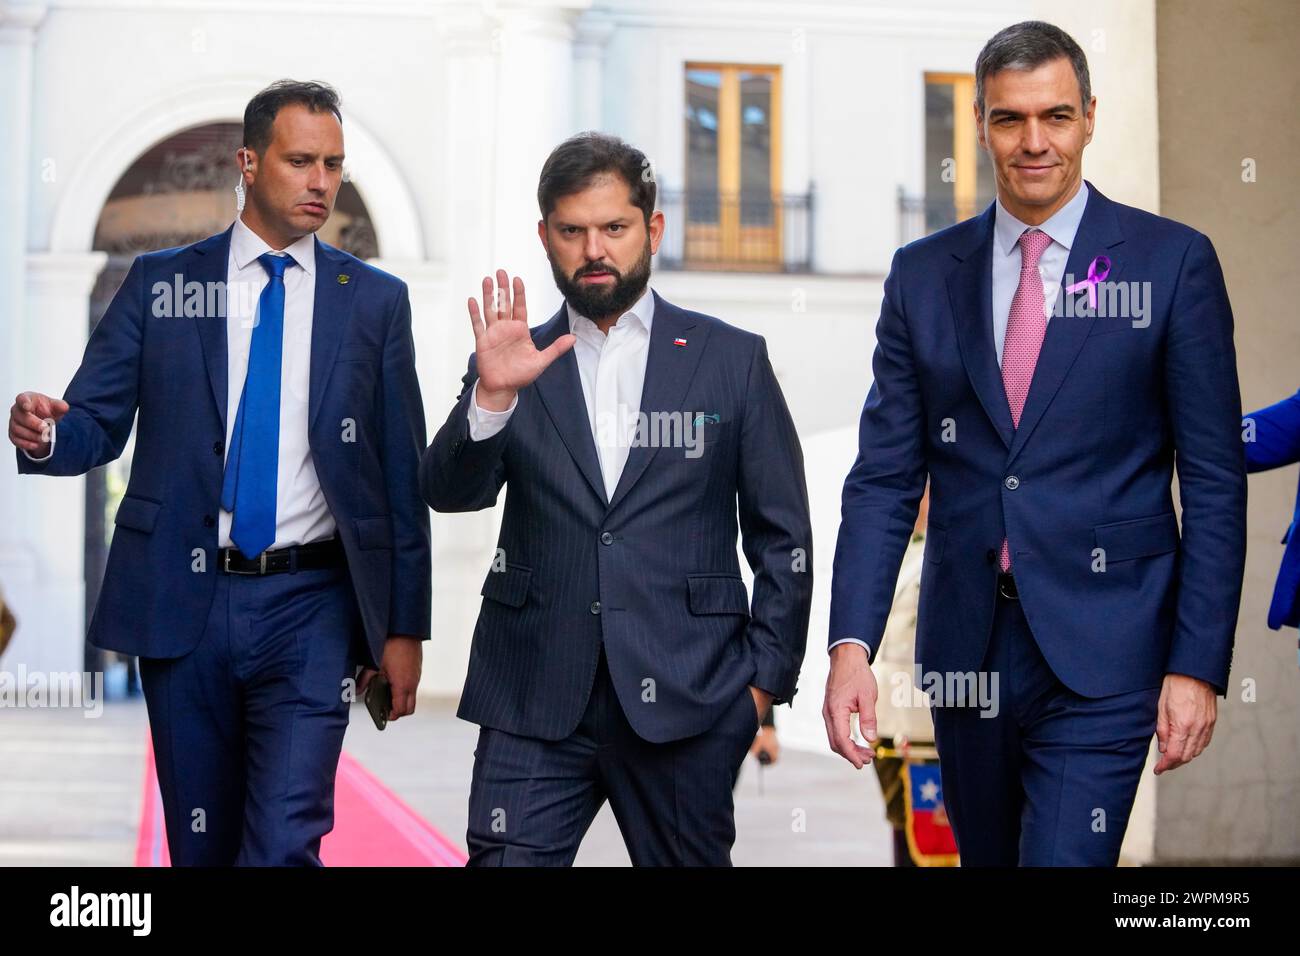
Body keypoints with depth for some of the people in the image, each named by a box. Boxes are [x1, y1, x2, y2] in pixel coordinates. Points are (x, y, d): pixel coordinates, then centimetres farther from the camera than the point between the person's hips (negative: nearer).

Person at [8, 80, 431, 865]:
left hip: (310, 605, -1)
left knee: (283, 844, -14)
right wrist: (45, 434, -22)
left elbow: (403, 474, 4)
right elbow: (98, 425, 3)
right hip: (182, 603, 1)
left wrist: (404, 627, 1)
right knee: (202, 847, 12)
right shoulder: (160, 284, 5)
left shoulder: (376, 301, 4)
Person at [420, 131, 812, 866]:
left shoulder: (733, 360, 6)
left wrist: (765, 678, 1)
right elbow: (450, 493, -4)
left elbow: (783, 536, 6)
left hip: (686, 702, 0)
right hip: (535, 703, 1)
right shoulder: (515, 363, 9)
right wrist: (491, 397, -20)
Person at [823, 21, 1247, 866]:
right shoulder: (923, 274, 6)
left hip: (1100, 649, -4)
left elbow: (1214, 479, -3)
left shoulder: (1173, 262, -2)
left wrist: (1199, 665, -8)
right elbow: (886, 475, 4)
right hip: (968, 649, 4)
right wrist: (851, 645, -7)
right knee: (986, 855, 18)